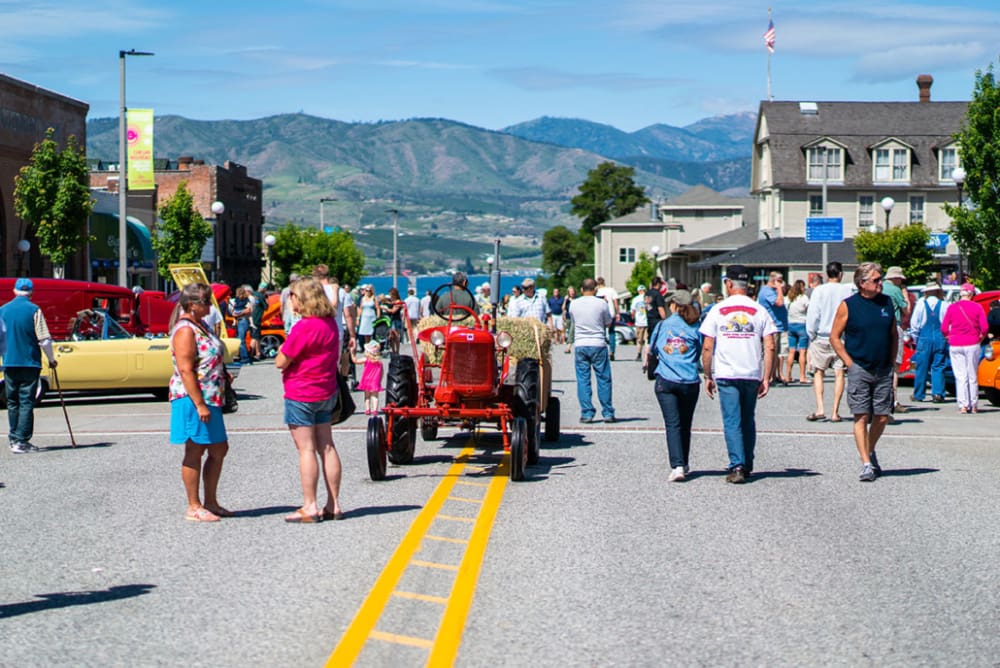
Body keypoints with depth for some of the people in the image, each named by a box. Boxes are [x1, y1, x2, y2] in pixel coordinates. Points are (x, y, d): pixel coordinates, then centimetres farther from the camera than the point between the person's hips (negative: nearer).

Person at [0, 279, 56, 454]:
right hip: (30, 363, -4)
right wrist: (51, 359, 3)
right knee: (26, 403, -3)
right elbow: (44, 339, -10)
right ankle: (21, 441, -8)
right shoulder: (34, 310, -8)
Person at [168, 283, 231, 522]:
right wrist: (199, 404, -24)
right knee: (194, 452, -2)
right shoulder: (185, 330, -16)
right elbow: (185, 370, -21)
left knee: (219, 450, 13)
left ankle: (211, 502, 22)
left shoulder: (200, 326, 14)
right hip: (192, 399, -10)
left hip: (210, 398, 10)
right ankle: (194, 508, 6)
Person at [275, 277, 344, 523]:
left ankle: (310, 507, -2)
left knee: (306, 449, -4)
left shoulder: (305, 327, -20)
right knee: (327, 447, 10)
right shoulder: (331, 323, 7)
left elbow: (281, 362, -17)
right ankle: (333, 505, 13)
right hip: (326, 392, 8)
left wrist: (282, 348, 2)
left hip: (301, 395, -8)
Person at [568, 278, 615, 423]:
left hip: (580, 345, 2)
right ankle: (608, 413, 8)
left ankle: (586, 414, 3)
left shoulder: (573, 304, 1)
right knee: (603, 379, 6)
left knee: (583, 380, 5)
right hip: (598, 344, -2)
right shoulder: (601, 303, -5)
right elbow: (608, 323, 5)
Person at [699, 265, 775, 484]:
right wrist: (767, 378, 3)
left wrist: (708, 376, 7)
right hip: (752, 375, 2)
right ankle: (747, 466, 23)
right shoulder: (759, 311, 4)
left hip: (726, 375, -2)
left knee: (732, 422, -1)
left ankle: (737, 466, -13)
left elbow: (707, 347, -2)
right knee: (748, 421, 16)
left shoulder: (718, 311, 0)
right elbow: (770, 347, -1)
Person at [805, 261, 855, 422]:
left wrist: (811, 336, 4)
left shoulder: (819, 290, -4)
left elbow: (812, 315, -5)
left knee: (818, 372, 9)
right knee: (839, 374, 5)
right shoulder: (848, 290, -1)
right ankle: (835, 412, 3)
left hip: (821, 338, -1)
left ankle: (819, 409, -5)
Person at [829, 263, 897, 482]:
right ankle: (866, 464, -3)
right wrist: (849, 363, -7)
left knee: (882, 417, 5)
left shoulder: (887, 302, 8)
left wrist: (892, 362, 8)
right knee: (861, 417, -5)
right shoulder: (848, 305, -4)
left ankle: (870, 451, 29)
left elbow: (893, 335, 17)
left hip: (883, 371, 4)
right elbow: (834, 337, 0)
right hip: (859, 370, -4)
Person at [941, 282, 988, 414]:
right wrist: (980, 338, 10)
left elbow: (944, 328, -1)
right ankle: (974, 406, 10)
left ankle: (963, 405, -2)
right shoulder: (977, 307, -2)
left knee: (960, 377, 3)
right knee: (973, 377, 7)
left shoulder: (952, 308, 1)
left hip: (955, 345, 1)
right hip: (972, 345, -1)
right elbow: (985, 327, -6)